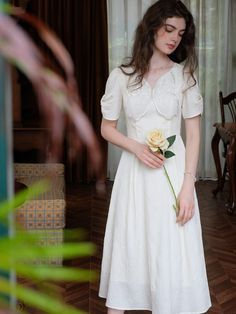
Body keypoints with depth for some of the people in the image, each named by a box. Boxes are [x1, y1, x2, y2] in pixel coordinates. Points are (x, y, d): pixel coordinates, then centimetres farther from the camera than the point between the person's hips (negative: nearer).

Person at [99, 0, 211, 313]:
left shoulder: (184, 75, 1)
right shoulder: (121, 76, 2)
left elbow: (194, 134, -1)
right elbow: (107, 128, 7)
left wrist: (188, 185, -10)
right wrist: (136, 147, -12)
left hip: (172, 171, 0)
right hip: (134, 172, 1)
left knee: (171, 251, 2)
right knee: (127, 247, 6)